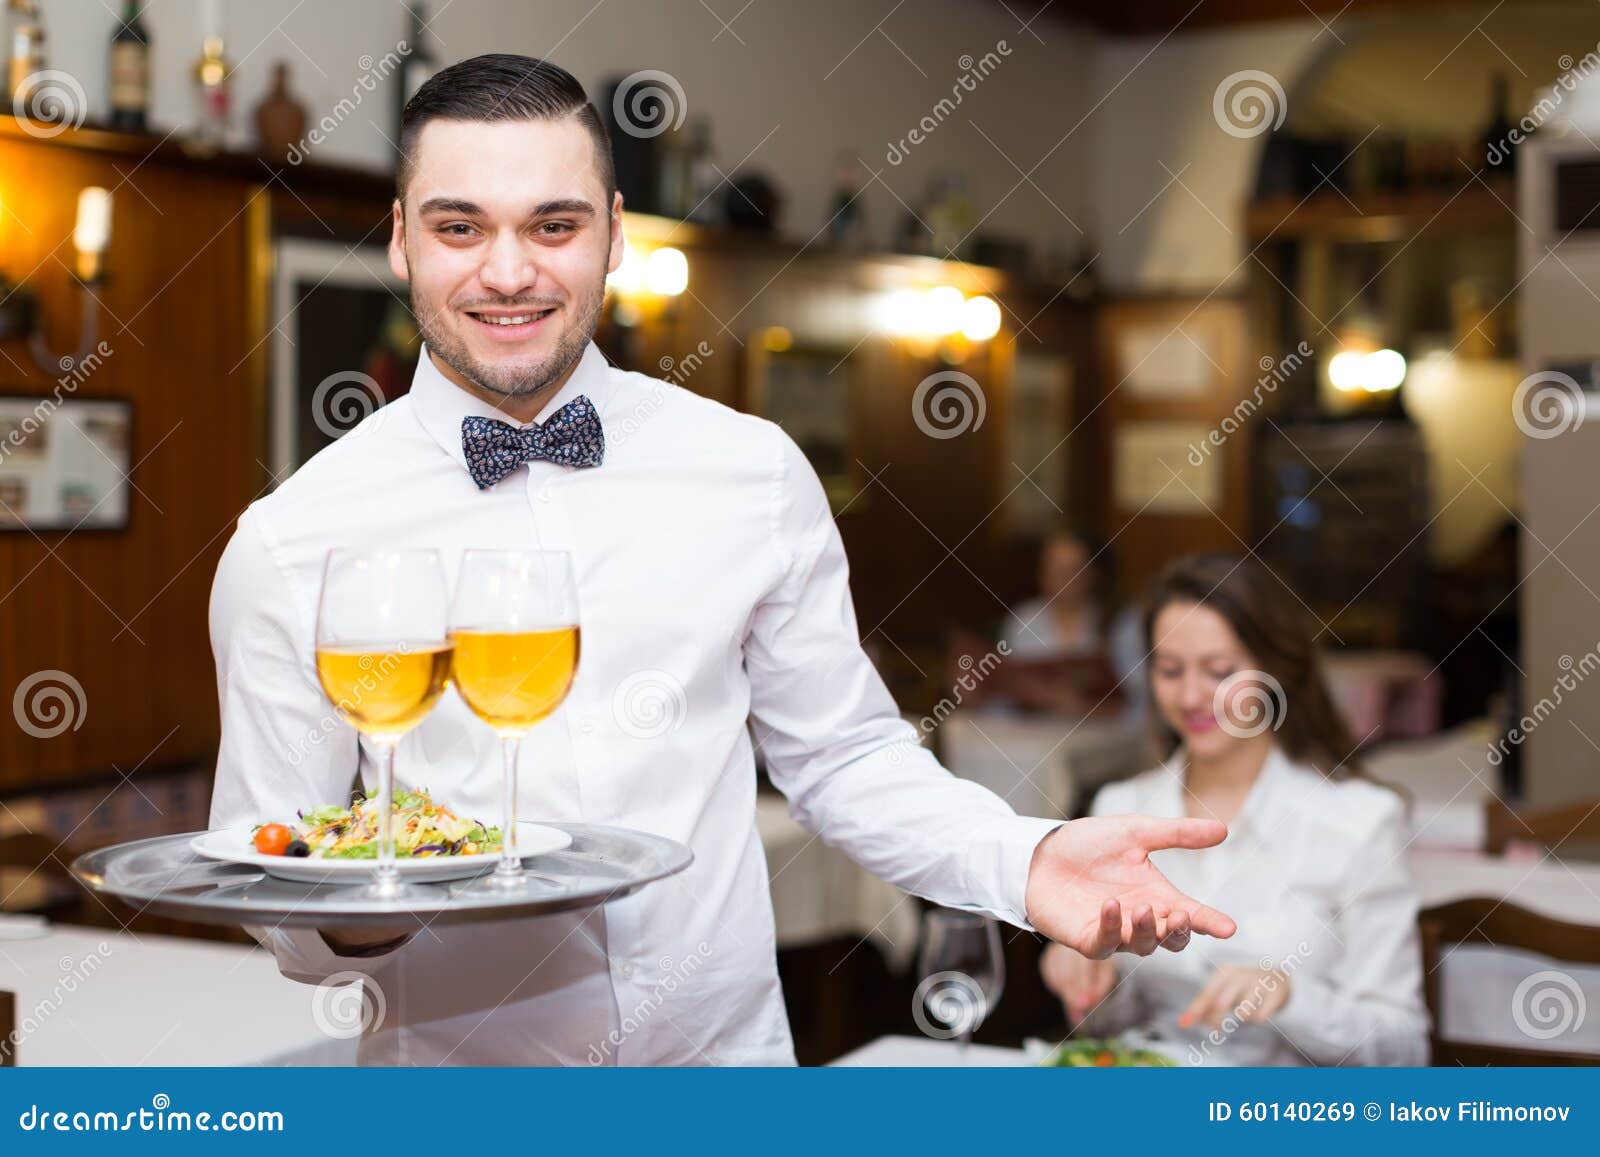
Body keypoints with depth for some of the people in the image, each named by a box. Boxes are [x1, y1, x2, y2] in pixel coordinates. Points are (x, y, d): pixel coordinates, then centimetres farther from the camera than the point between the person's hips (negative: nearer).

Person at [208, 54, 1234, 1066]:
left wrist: (1027, 862, -14)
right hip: (456, 1060, -1)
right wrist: (348, 920, -27)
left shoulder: (755, 472, -5)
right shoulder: (291, 545, -10)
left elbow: (844, 756, 1)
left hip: (729, 1045, 2)